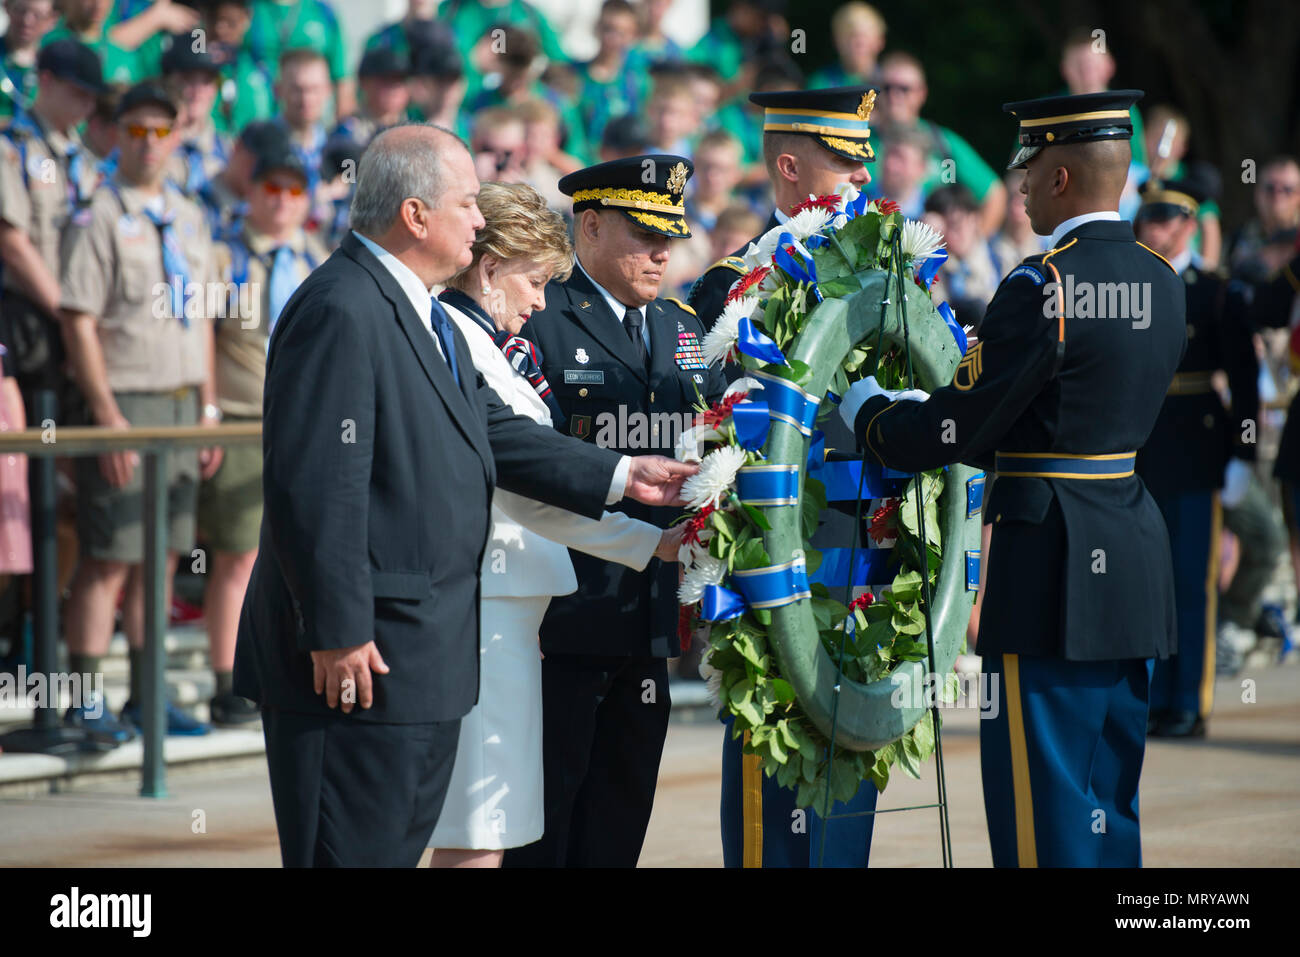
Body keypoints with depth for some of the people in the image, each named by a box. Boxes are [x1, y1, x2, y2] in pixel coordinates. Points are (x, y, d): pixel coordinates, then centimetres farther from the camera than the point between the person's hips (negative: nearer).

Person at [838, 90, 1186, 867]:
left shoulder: (1043, 288, -16)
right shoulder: (1163, 283, 9)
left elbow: (955, 430, -14)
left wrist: (868, 410, 6)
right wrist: (917, 407, 20)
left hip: (1053, 570, -8)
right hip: (1136, 562, 8)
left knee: (1043, 812, -3)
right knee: (1110, 809, 15)